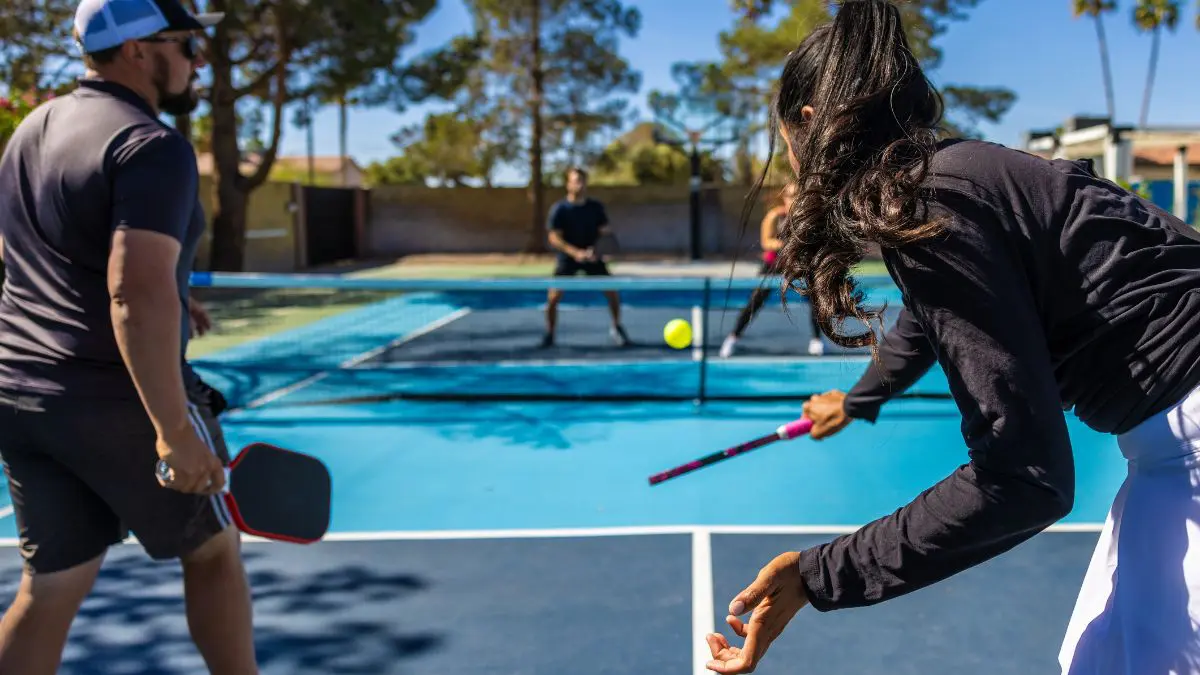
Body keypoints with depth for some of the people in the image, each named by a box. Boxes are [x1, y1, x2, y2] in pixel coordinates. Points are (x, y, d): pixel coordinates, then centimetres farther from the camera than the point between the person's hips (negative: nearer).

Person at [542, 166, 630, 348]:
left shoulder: (596, 207, -4)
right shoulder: (559, 209, -12)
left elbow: (605, 231, -1)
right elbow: (554, 238, -16)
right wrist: (576, 253, -28)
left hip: (592, 256, 2)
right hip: (568, 257, -2)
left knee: (611, 292, -4)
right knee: (553, 297, -11)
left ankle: (617, 328, 18)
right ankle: (549, 334, 9)